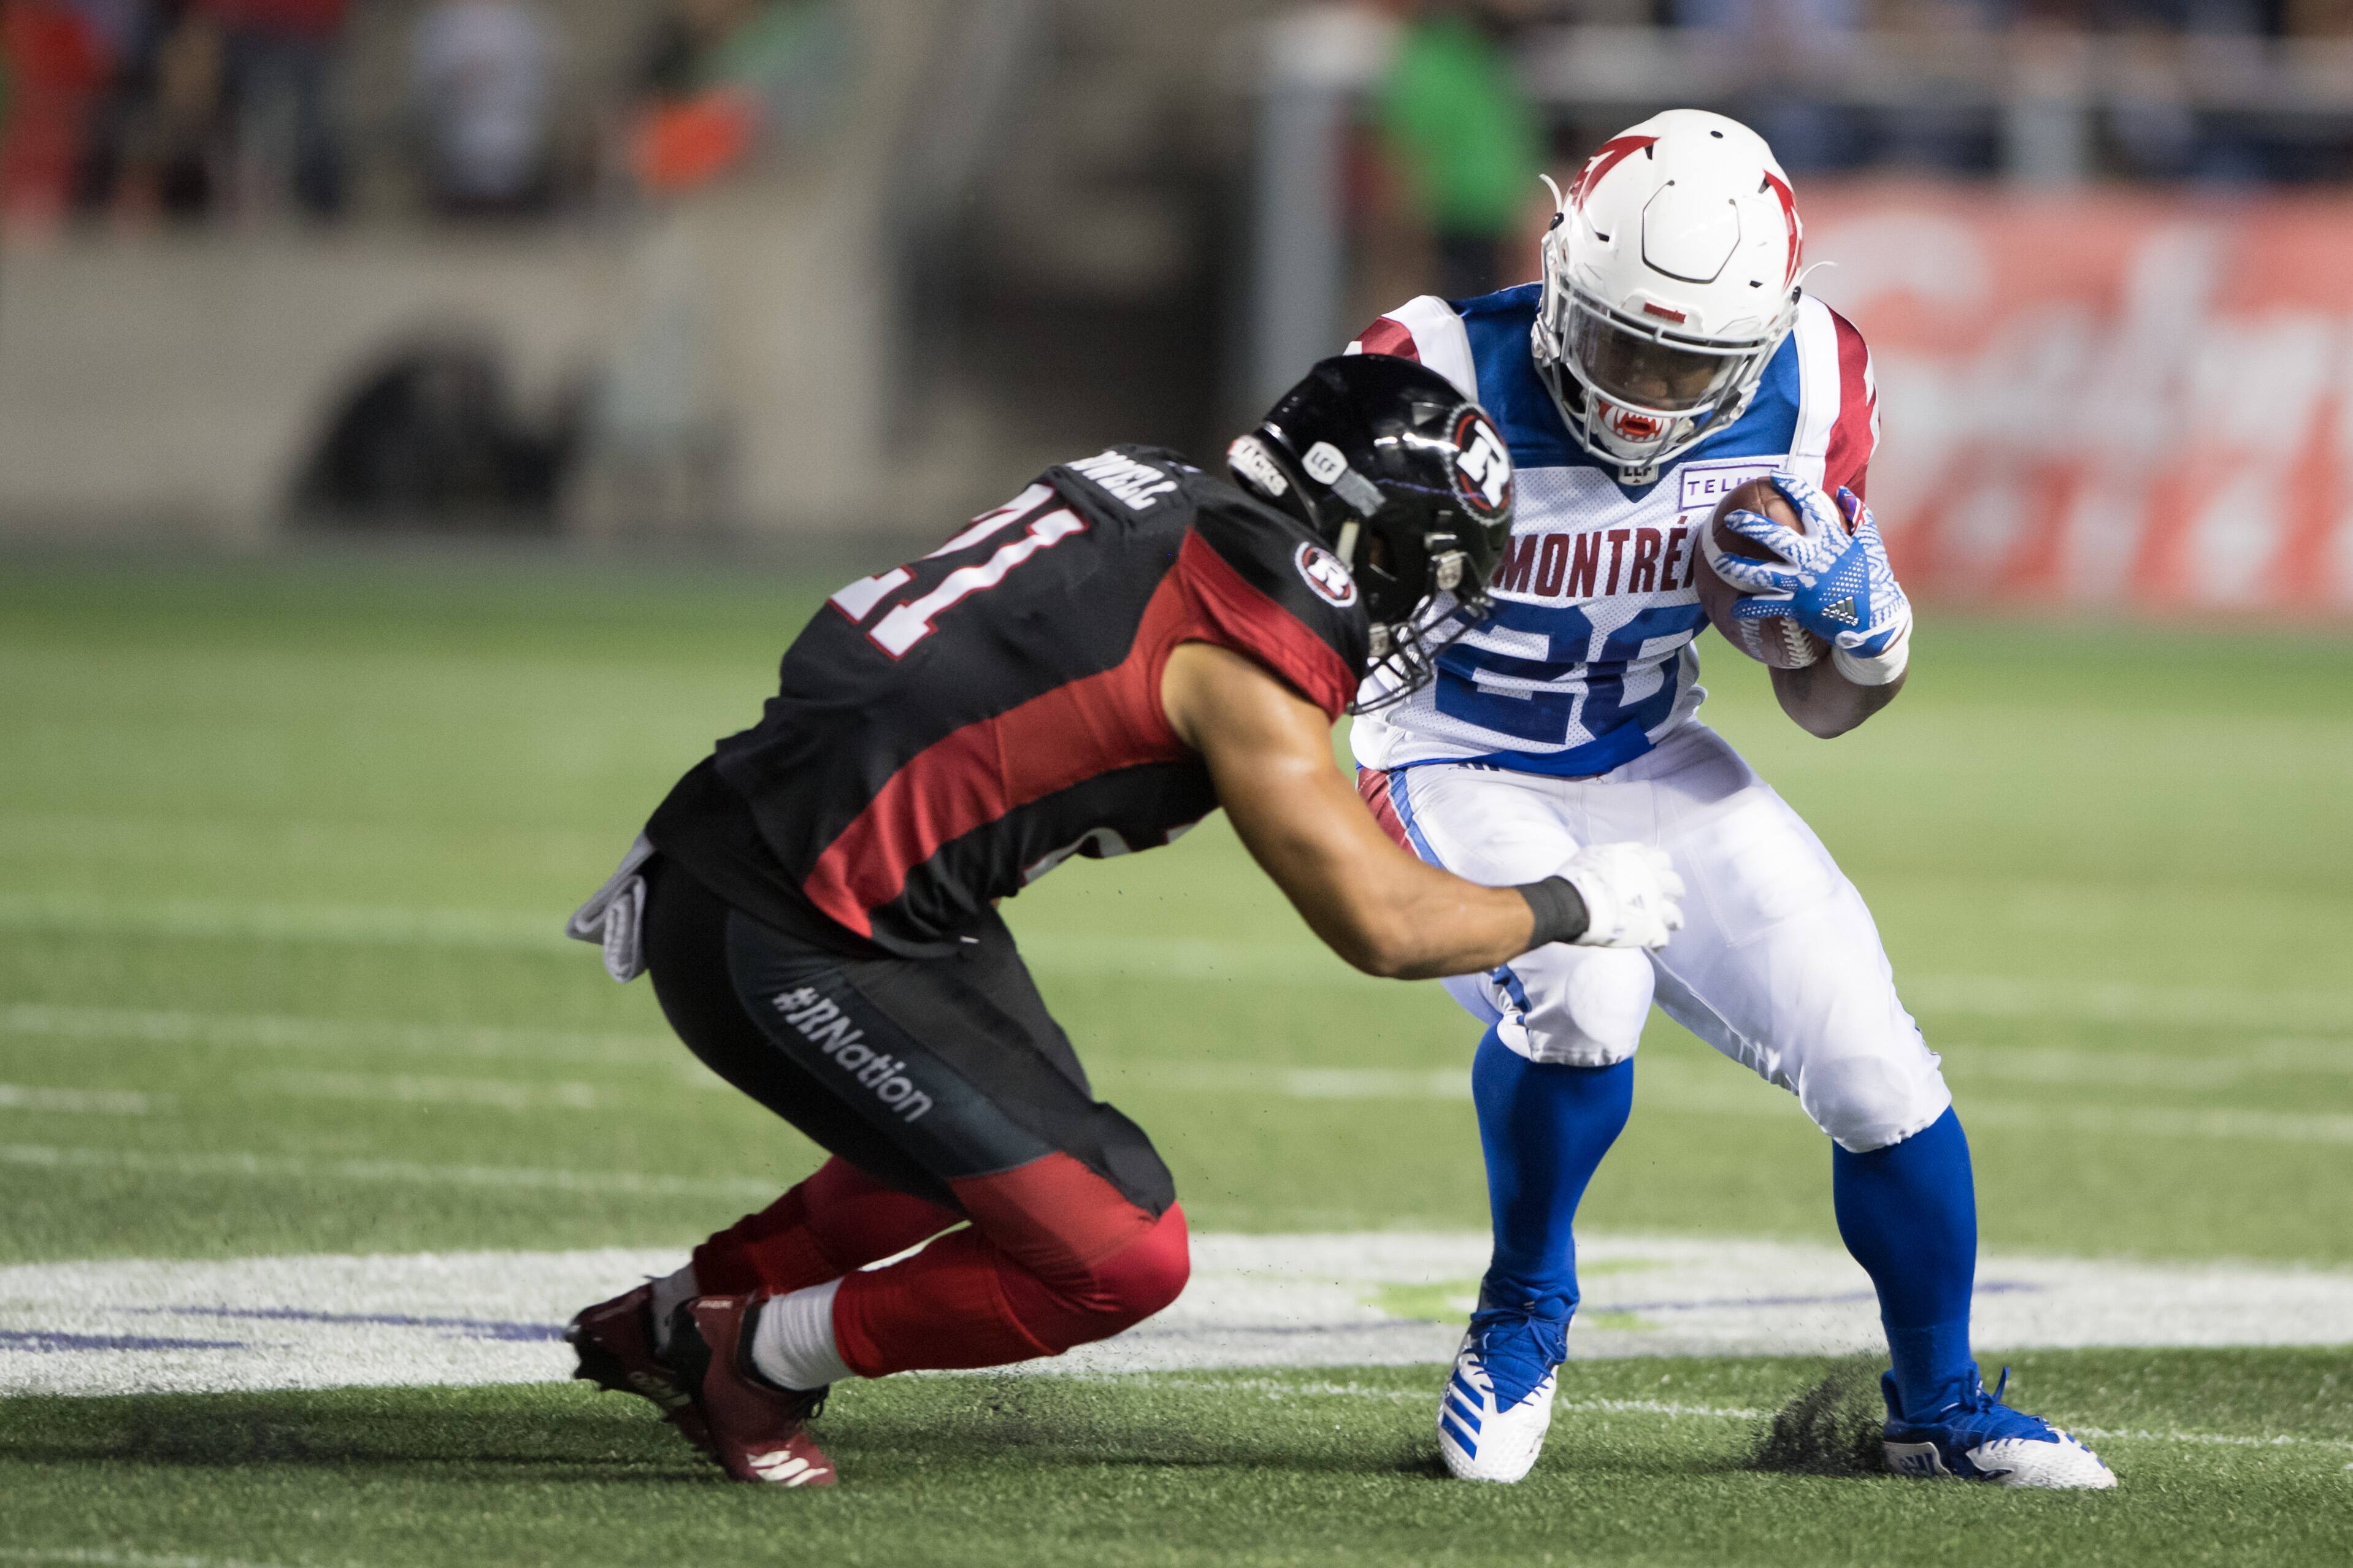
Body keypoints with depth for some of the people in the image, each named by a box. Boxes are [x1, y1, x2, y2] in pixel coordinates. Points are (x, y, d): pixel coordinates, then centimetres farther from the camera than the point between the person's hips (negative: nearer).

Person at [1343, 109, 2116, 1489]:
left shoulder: (1803, 392, -13)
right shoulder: (1450, 382, -26)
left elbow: (1827, 709, -1)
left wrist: (1849, 608, -22)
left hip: (1652, 774, 4)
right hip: (1460, 772, -4)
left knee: (1873, 1059, -7)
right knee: (1582, 990, -34)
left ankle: (1941, 1407, 19)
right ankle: (1525, 1318, -5)